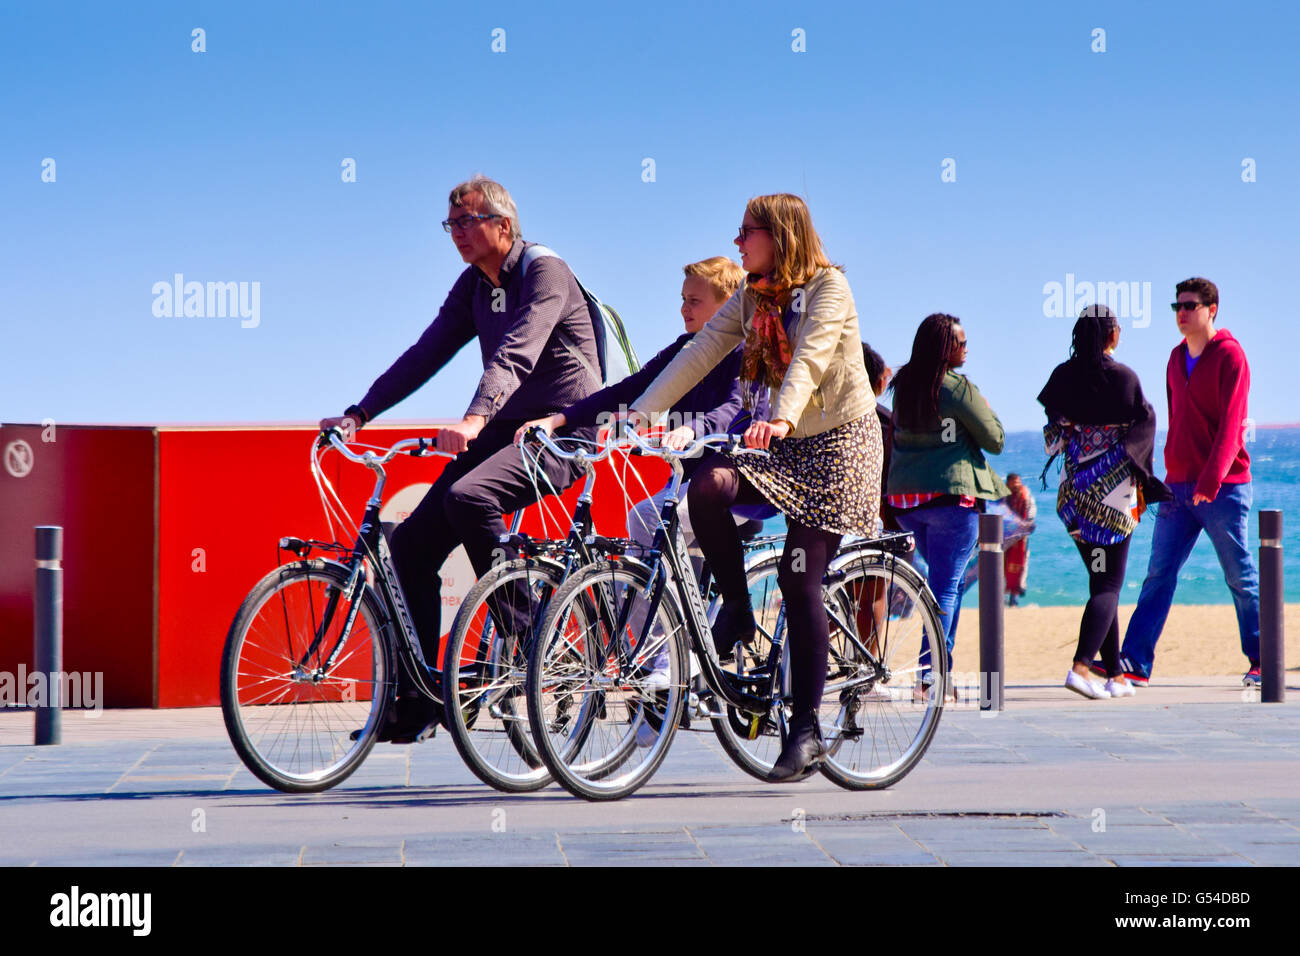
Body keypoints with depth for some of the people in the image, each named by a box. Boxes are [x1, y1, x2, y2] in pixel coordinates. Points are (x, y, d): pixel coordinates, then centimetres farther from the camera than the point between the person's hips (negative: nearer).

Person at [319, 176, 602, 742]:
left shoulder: (545, 272, -12)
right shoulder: (474, 286, 13)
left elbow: (514, 355, -27)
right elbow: (426, 354, 10)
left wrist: (474, 420, -42)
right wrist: (358, 414, -1)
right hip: (504, 430, 8)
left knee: (467, 497, -34)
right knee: (412, 541, -4)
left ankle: (522, 632, -19)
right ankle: (416, 699, 1)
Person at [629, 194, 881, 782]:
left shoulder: (828, 287, -12)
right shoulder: (751, 298, 7)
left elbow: (810, 357, -28)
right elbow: (698, 355, -1)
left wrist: (781, 419, -45)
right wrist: (638, 414, -11)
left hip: (840, 443, -6)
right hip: (787, 445, 6)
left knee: (799, 578, -13)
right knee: (708, 485, -26)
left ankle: (806, 729, -4)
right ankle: (736, 610, -5)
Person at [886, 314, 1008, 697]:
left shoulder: (904, 385, 8)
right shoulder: (959, 389, -12)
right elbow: (995, 439, -3)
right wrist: (985, 409, 13)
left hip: (905, 496, 7)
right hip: (952, 494, -7)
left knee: (944, 579, 18)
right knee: (946, 584, -3)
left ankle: (942, 669, 16)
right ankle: (929, 676, -10)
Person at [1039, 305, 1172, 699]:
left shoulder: (1063, 376, 0)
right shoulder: (1123, 378, -11)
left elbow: (1053, 425, 7)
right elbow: (1144, 424, -6)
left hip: (1073, 490, 5)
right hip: (1114, 489, -5)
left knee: (1102, 579, 14)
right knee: (1108, 585, -3)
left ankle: (1115, 674, 15)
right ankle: (1081, 666, -20)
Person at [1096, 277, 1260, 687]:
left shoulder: (1229, 355, -8)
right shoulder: (1177, 357, 14)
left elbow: (1230, 424, -15)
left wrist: (1210, 480, -22)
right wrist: (1170, 475, 17)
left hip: (1223, 488, -7)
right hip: (1179, 485, 7)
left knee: (1241, 577, 2)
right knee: (1159, 574, 0)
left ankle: (1261, 662, 13)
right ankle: (1135, 662, -4)